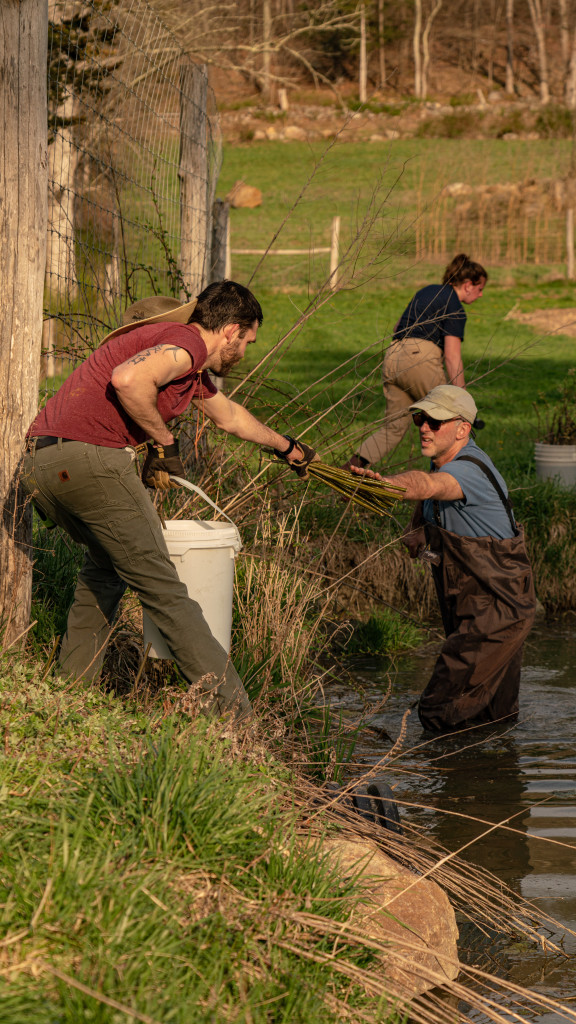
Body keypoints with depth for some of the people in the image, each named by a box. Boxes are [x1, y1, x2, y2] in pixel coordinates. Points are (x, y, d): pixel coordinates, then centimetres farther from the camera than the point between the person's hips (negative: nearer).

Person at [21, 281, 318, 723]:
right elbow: (129, 380, -26)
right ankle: (232, 709, -2)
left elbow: (231, 416, 45)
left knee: (106, 563, 32)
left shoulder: (192, 369, 27)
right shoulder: (187, 342, -5)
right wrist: (163, 441, -10)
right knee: (162, 589, -5)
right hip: (90, 458, -10)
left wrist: (287, 447, 61)